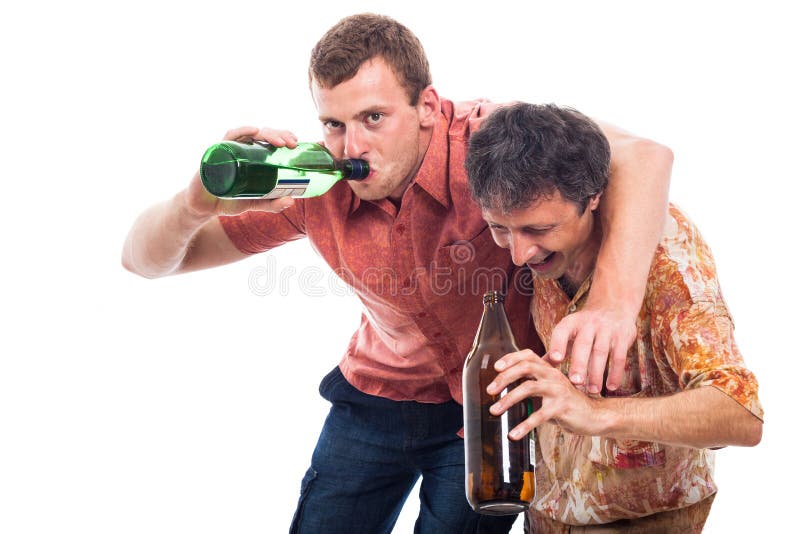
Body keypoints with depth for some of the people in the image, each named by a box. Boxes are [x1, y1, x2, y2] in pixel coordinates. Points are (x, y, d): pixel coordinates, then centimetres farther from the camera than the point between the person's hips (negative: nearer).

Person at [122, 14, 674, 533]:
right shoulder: (313, 185, -16)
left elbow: (644, 156, -42)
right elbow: (145, 258, -10)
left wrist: (615, 300, -58)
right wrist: (199, 203, -34)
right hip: (378, 395, 3)